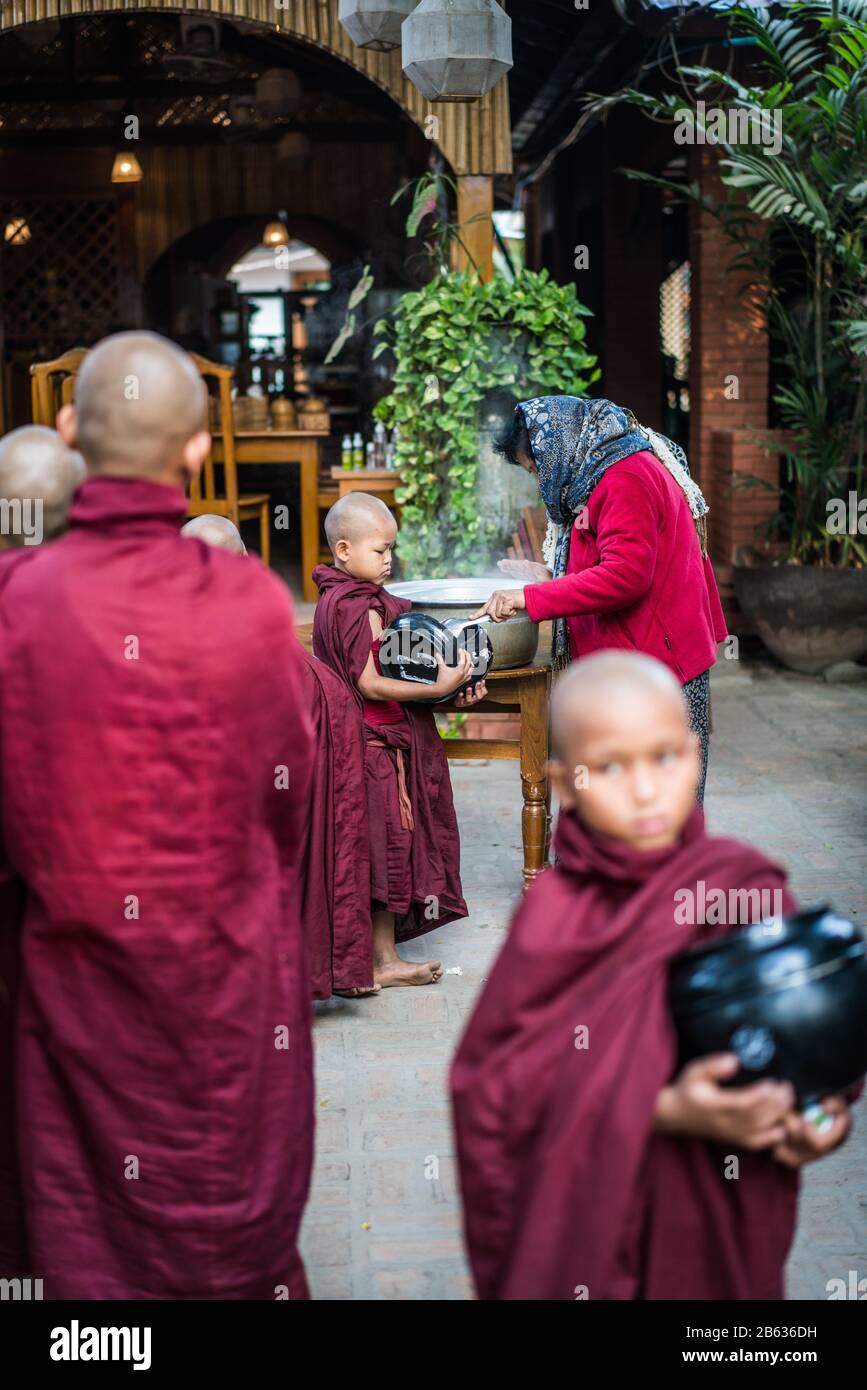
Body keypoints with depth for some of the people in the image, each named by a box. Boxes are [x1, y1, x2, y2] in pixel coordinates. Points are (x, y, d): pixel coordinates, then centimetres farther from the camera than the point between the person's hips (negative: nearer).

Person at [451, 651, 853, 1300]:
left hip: (721, 1216, 2)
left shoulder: (745, 885, -8)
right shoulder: (554, 908, -12)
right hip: (582, 1215, -1)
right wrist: (662, 1110, -27)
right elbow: (487, 1078, -17)